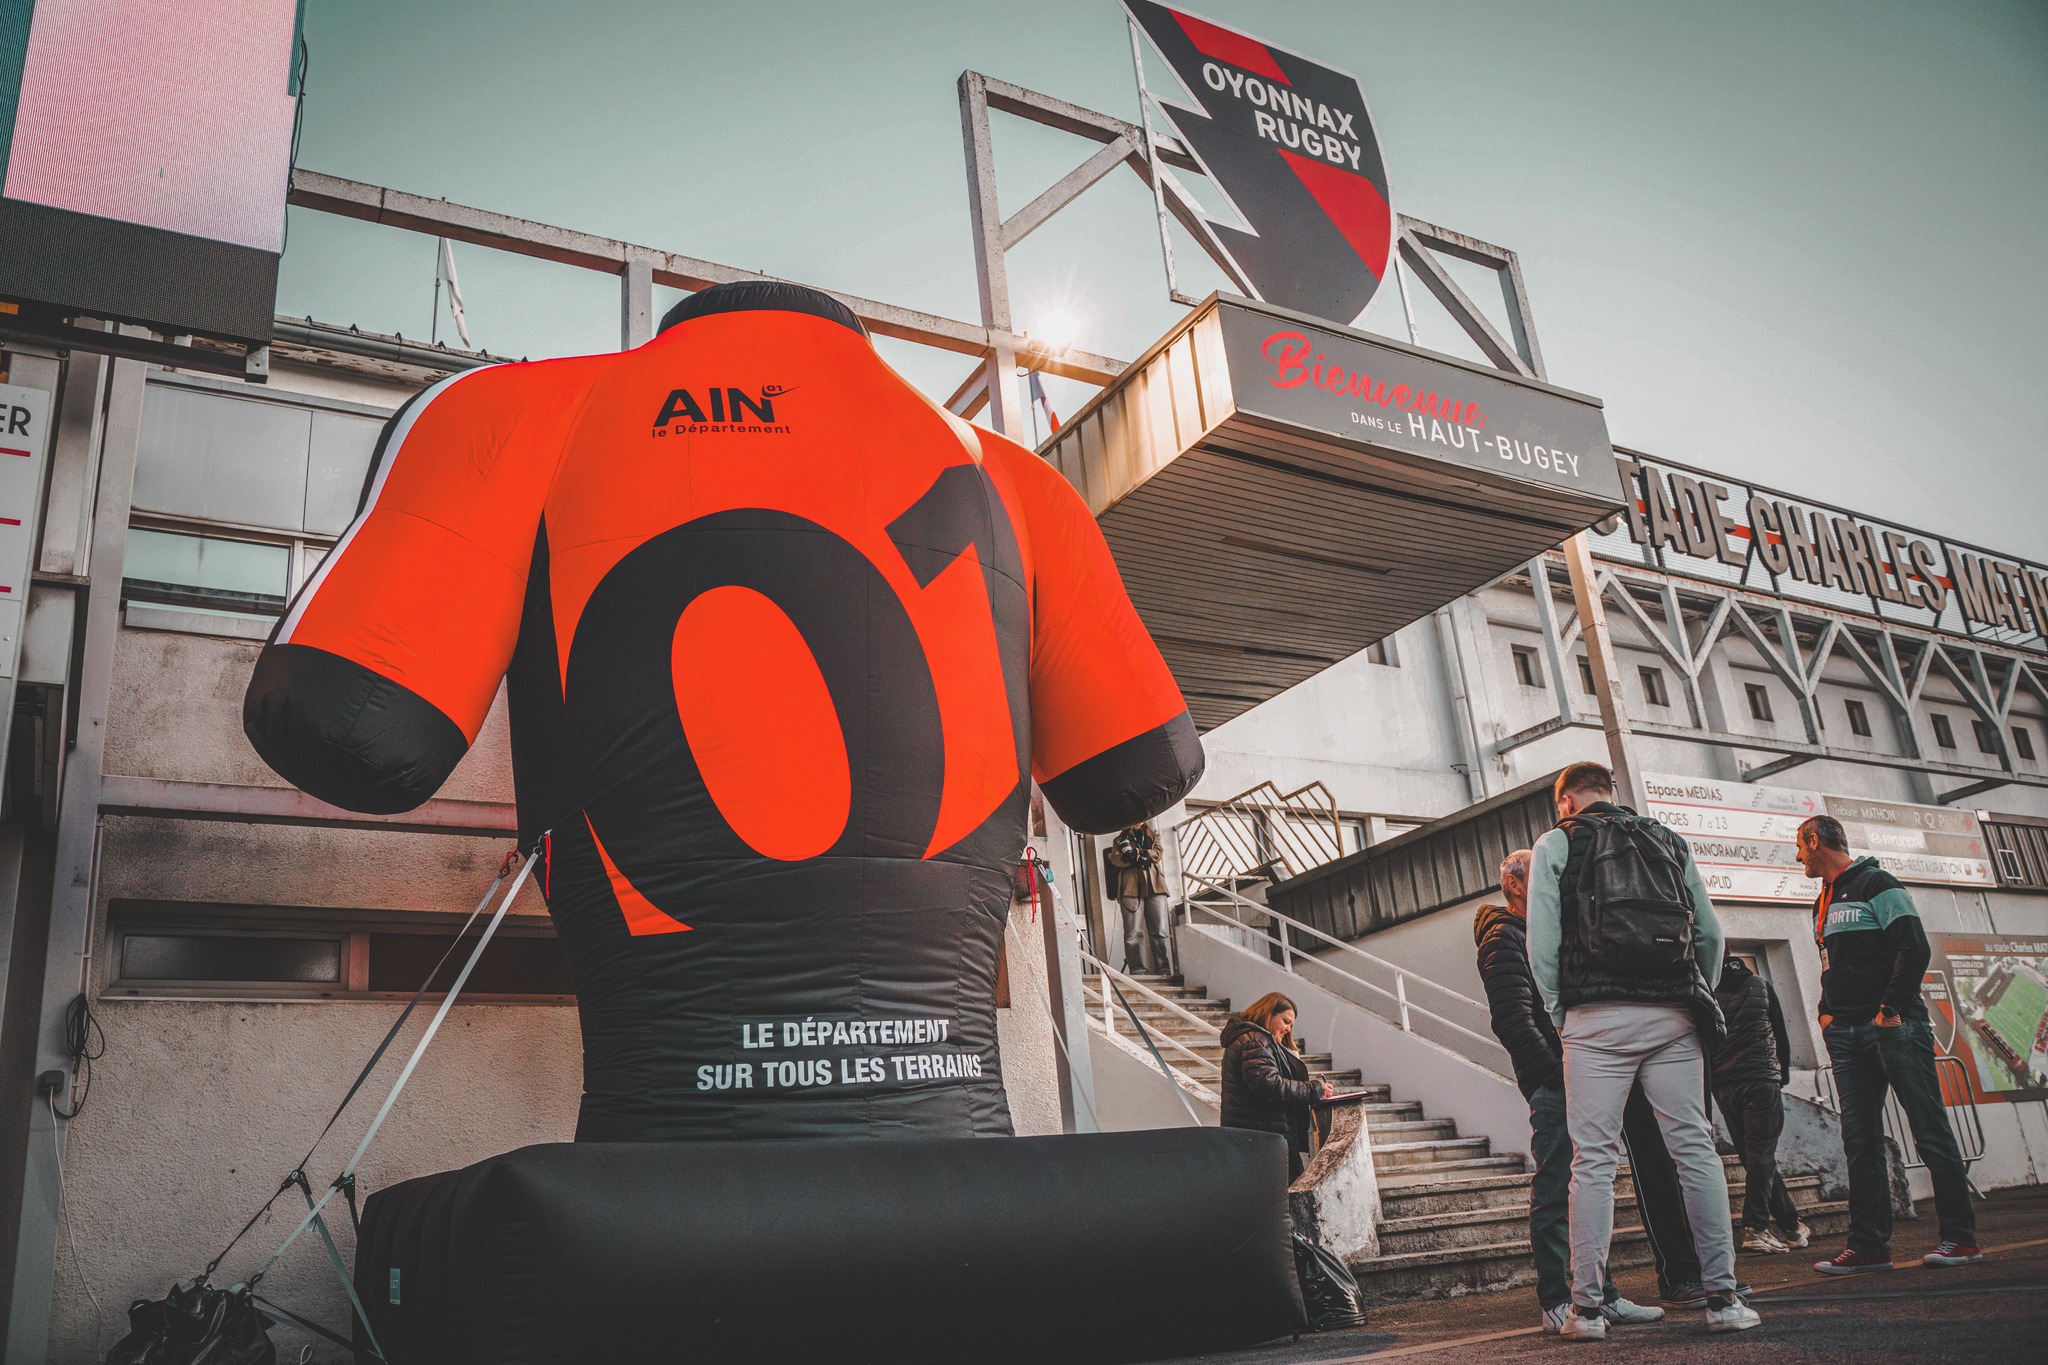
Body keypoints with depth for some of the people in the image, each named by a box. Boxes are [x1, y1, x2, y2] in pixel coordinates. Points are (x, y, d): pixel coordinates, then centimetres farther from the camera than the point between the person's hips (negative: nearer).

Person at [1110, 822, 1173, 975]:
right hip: (1131, 887, -1)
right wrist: (1140, 856, -16)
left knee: (1159, 931, -3)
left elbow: (1157, 854, 4)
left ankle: (1164, 970, -5)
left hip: (1154, 886, 2)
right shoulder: (1121, 839, 17)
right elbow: (1115, 859, -1)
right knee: (1132, 933, -9)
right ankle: (1137, 970, -10)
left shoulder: (1153, 835, 22)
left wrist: (1137, 853, -11)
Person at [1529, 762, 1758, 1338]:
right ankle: (1722, 1297, 7)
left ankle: (1586, 1307, 0)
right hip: (1674, 1014, 3)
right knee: (1695, 1149, 7)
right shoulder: (1669, 841, 18)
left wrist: (1559, 1015, 6)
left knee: (1594, 1159, -2)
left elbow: (1542, 942, -2)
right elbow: (1711, 933, 15)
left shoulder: (1554, 845, 7)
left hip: (1596, 1016, -3)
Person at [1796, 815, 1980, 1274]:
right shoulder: (1823, 901, 21)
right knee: (1860, 1141, 5)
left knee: (1930, 1131, -4)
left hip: (1892, 1026, -8)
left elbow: (1915, 948, -13)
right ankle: (1869, 1245, 7)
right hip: (1847, 1035, 8)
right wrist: (1826, 1012, 13)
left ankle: (1961, 1239, 3)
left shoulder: (1876, 884, -4)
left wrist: (1891, 1009, -16)